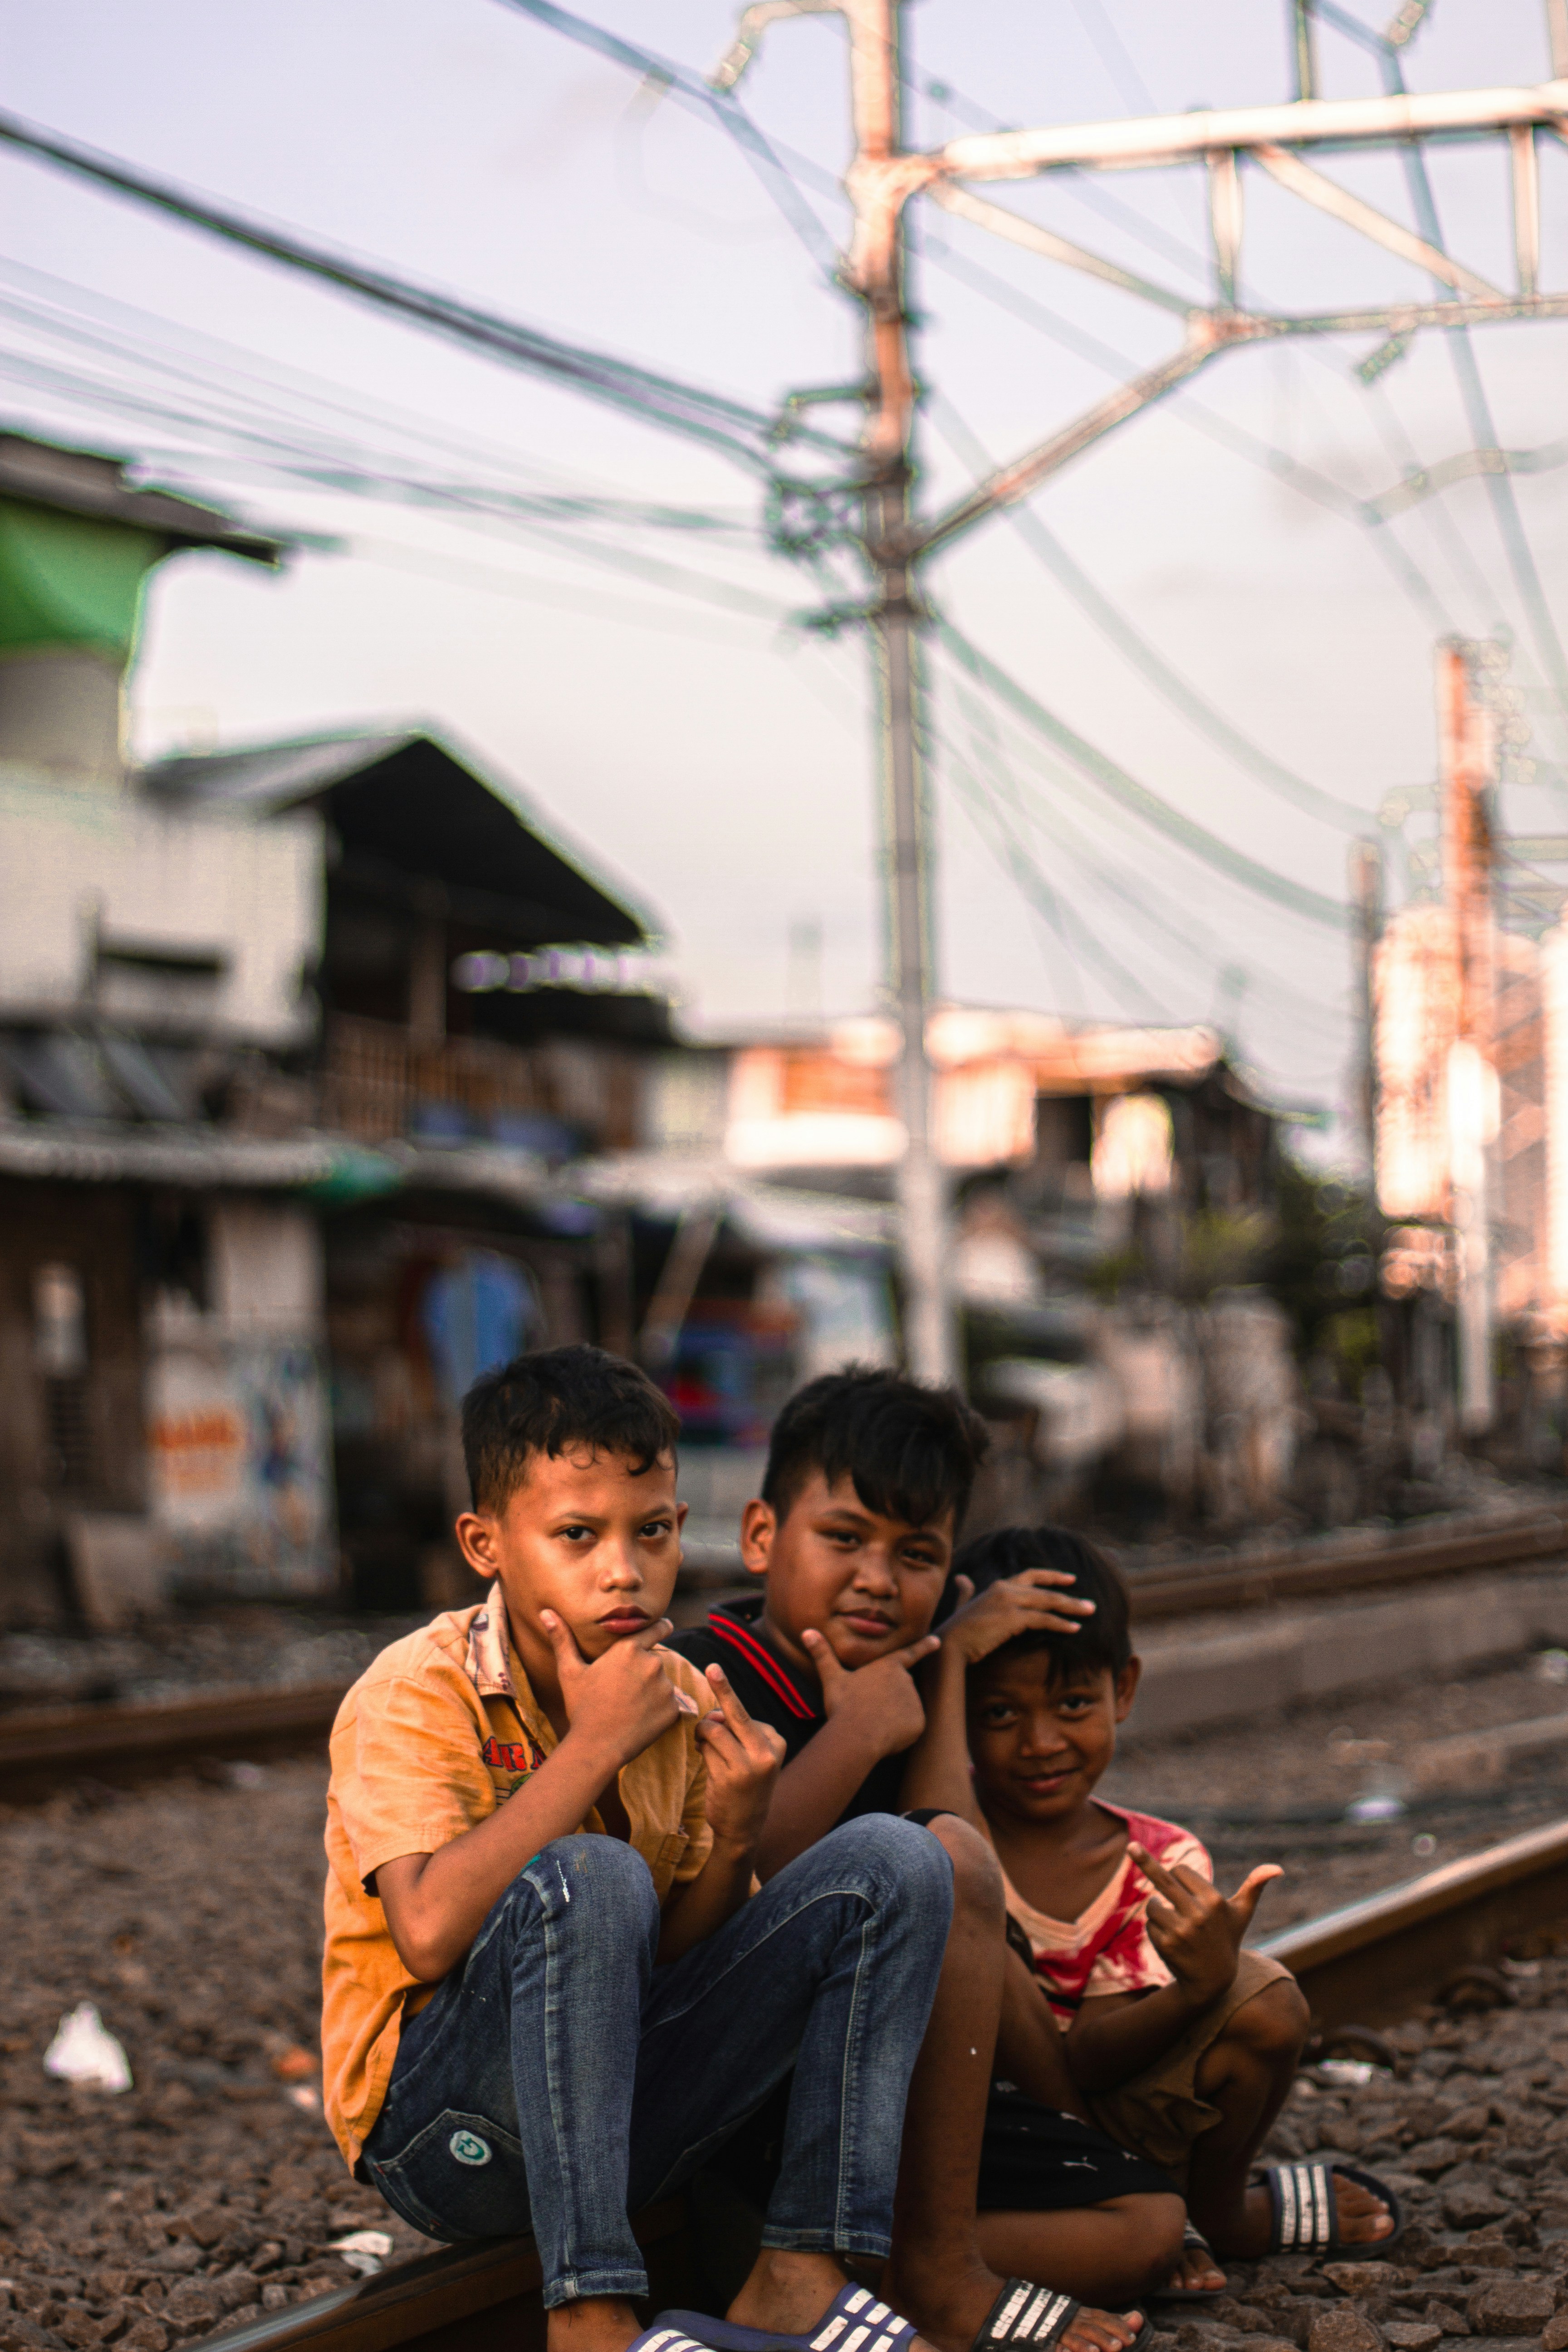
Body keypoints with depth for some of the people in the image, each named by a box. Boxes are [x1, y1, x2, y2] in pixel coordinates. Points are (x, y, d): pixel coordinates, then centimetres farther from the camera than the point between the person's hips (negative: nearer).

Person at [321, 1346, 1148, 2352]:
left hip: (623, 2098, 6)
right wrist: (593, 1744, -26)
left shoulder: (680, 1698, 4)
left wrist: (733, 1842, -13)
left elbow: (679, 1961, 8)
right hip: (439, 2126, -6)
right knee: (589, 1878, -35)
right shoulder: (412, 1696, -14)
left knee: (894, 1863, -7)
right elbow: (428, 1933, -32)